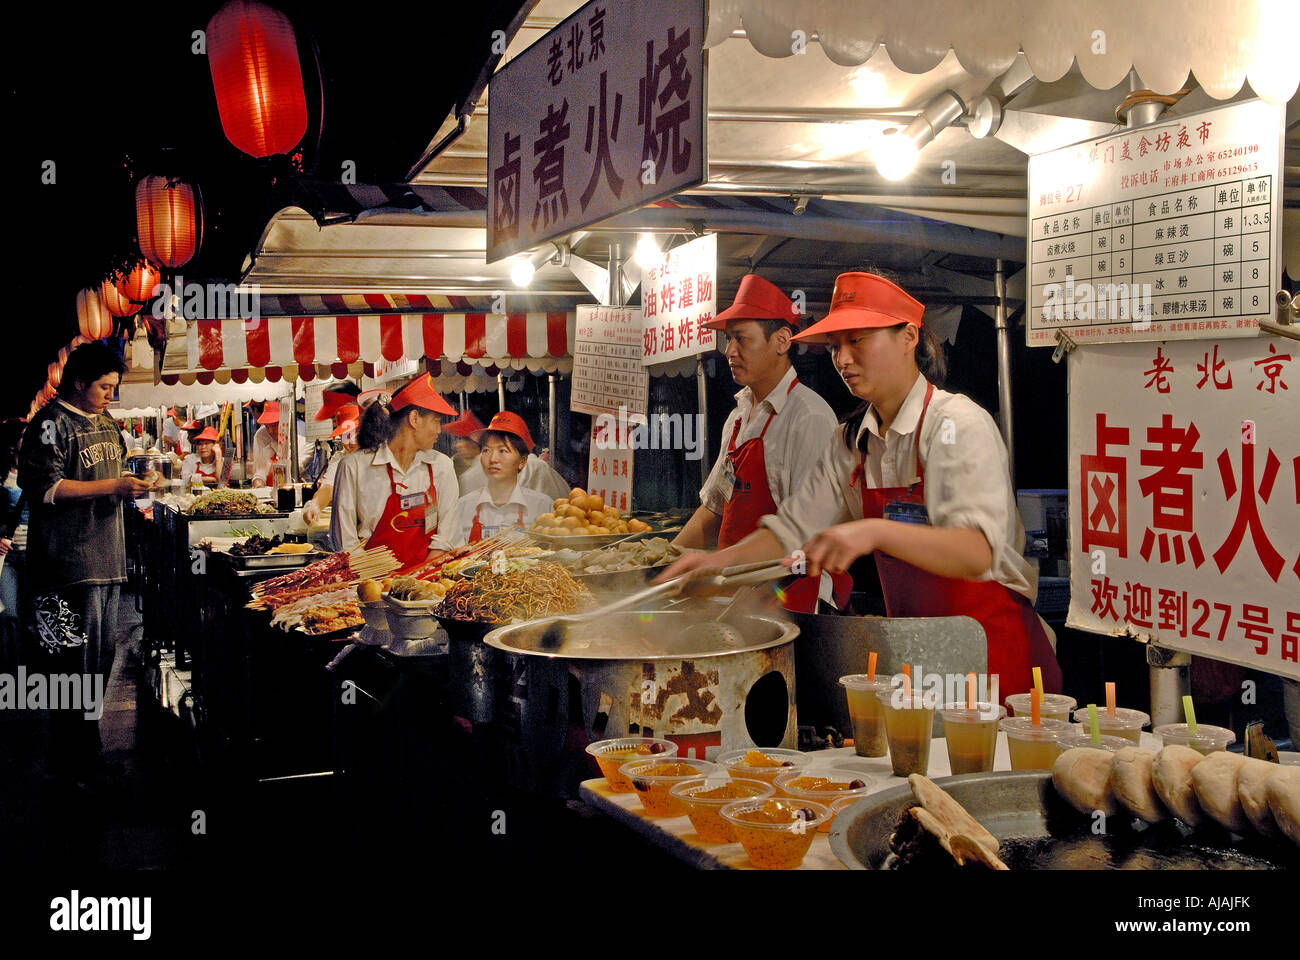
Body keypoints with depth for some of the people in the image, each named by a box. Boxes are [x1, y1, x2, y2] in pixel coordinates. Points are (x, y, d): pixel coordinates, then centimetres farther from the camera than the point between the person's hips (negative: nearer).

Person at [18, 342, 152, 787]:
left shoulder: (106, 423, 17)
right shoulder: (52, 424, -10)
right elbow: (45, 487, -17)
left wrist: (133, 484, 10)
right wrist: (112, 487, -20)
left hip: (107, 555, 9)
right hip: (73, 560, -9)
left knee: (103, 650, 12)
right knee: (81, 655, -7)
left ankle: (87, 743, 23)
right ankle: (70, 757, 1)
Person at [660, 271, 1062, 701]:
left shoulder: (959, 424, -15)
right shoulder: (853, 439, 7)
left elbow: (979, 553, -30)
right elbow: (795, 528, 10)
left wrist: (875, 531, -44)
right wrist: (720, 560, -8)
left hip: (997, 648, -6)